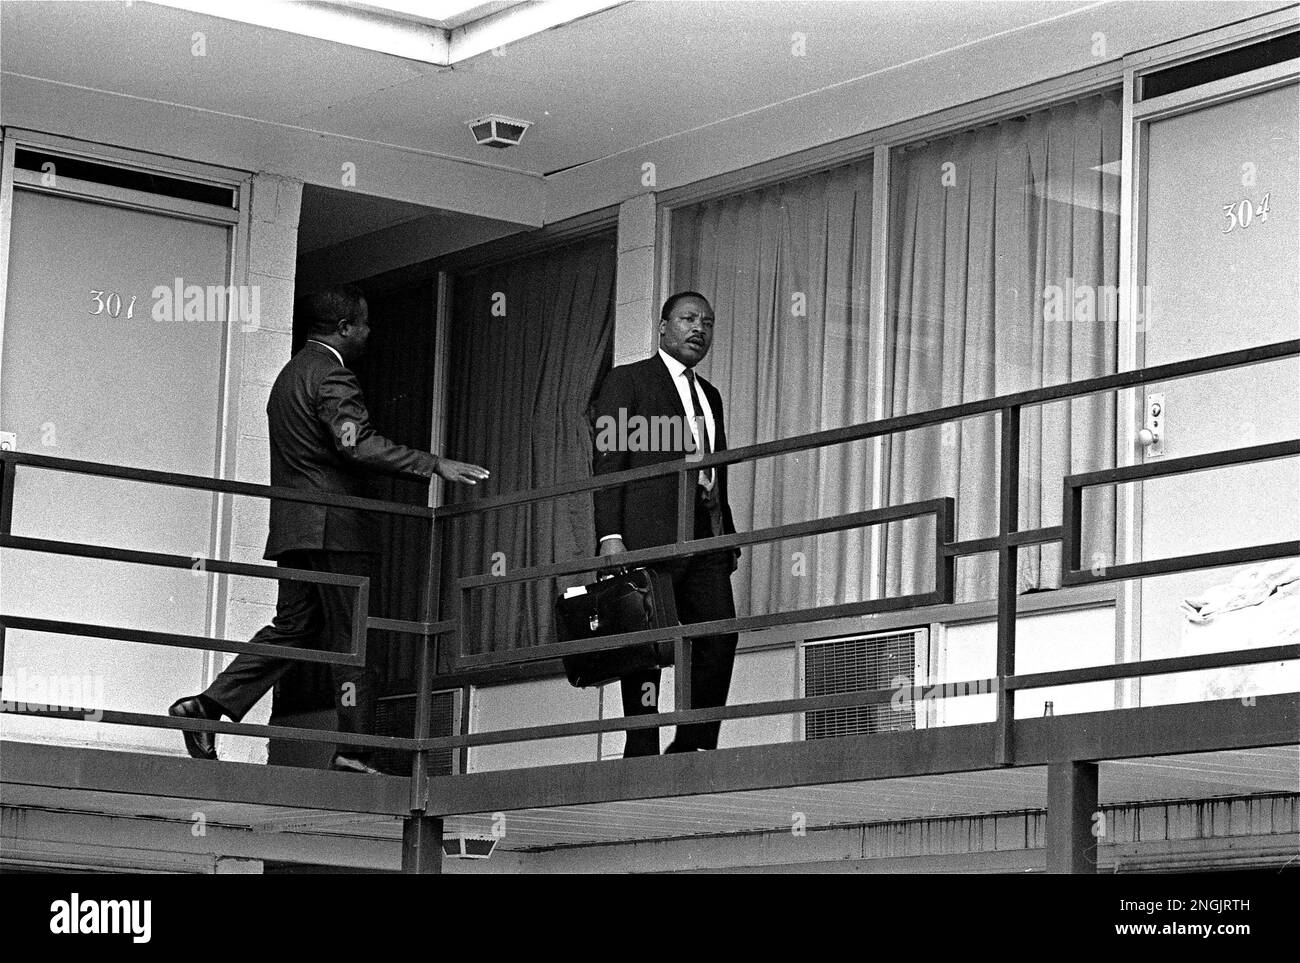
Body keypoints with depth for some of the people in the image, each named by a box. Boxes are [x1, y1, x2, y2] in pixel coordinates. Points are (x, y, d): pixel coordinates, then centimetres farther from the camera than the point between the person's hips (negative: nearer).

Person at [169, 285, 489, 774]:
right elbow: (356, 444, -25)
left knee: (292, 625, 13)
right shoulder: (331, 375, -11)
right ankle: (352, 751, -6)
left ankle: (208, 705, 4)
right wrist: (435, 465, -28)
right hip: (333, 525, -9)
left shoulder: (292, 372, 20)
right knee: (352, 638, -5)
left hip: (295, 526, 9)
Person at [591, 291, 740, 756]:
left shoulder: (710, 395, 25)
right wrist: (610, 534, -14)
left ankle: (693, 747, 3)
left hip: (705, 535, 6)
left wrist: (727, 538, 13)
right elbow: (608, 463, -4)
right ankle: (642, 753, -3)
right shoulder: (627, 380, 4)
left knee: (721, 637, -4)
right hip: (650, 534, -6)